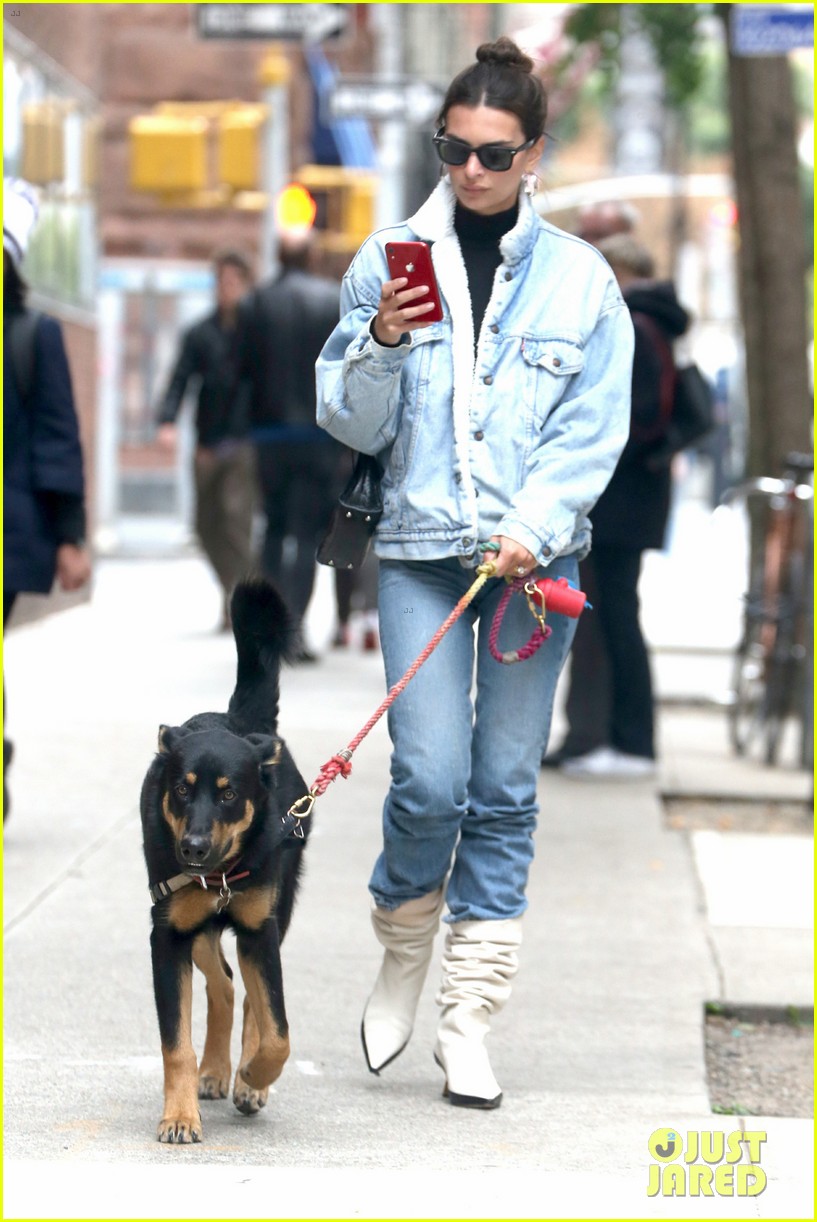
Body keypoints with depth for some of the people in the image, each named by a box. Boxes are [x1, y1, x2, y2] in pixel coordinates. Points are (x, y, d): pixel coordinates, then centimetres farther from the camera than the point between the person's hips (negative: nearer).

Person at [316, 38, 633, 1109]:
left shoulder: (581, 278, 3)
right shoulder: (390, 261, 4)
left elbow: (596, 430, 1)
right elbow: (351, 425, 4)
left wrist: (531, 530, -13)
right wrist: (381, 343, -15)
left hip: (537, 557, 1)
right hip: (421, 549, 0)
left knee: (506, 790, 2)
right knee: (430, 780, -11)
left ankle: (469, 1019, 8)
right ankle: (404, 954, 16)